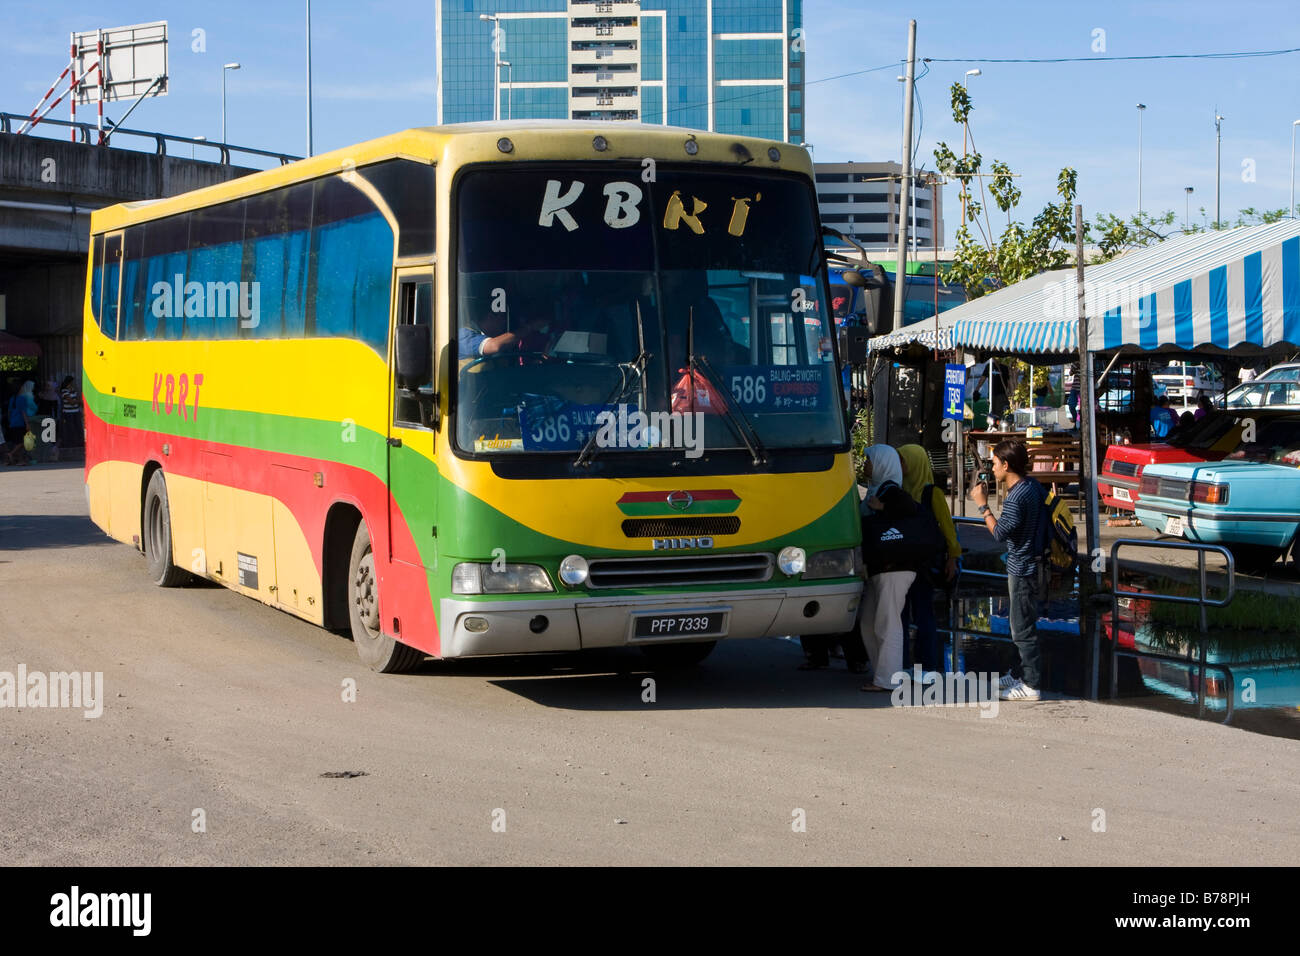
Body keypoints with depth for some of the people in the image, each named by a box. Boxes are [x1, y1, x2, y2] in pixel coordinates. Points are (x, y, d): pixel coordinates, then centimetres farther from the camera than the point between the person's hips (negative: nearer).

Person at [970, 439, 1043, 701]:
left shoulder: (1016, 497, -23)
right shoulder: (1031, 485, 7)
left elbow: (1000, 532, -20)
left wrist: (983, 505, -13)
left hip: (1022, 569, -10)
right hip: (1027, 564, 10)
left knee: (1023, 629, -4)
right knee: (1021, 625, 21)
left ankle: (1031, 686, 0)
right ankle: (1018, 674, 32)